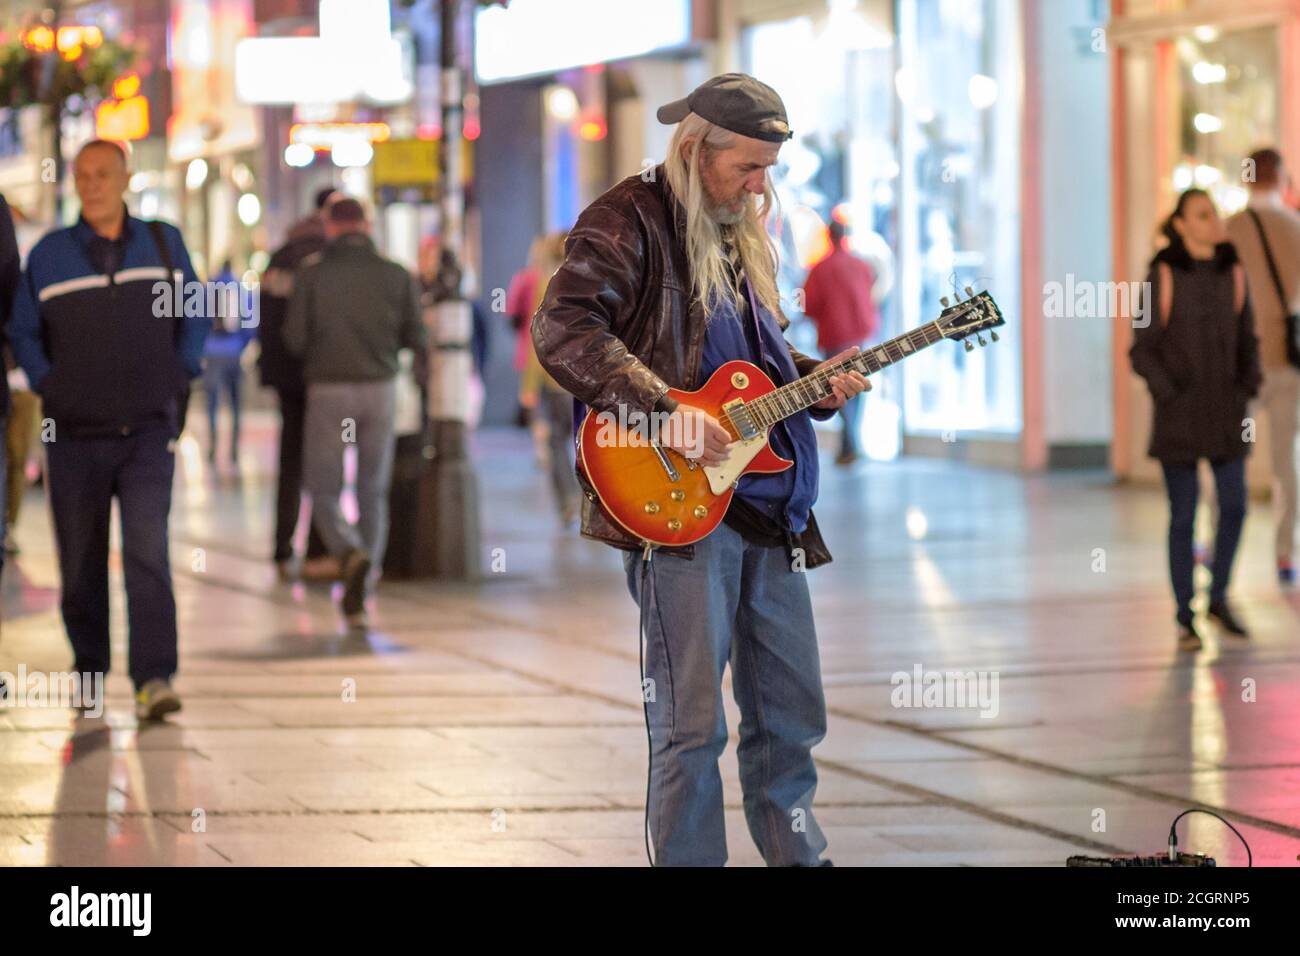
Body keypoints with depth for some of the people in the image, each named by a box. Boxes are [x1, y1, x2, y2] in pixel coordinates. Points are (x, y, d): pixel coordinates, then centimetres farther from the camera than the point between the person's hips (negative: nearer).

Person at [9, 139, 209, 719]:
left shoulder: (164, 243, 5)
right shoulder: (48, 255, 2)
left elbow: (194, 315, 16)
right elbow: (22, 329, 12)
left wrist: (180, 374, 7)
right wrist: (45, 385, 2)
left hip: (147, 431, -1)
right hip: (74, 433, 1)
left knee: (148, 553, -14)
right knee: (81, 562, 7)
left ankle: (154, 678, -19)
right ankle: (88, 666, 24)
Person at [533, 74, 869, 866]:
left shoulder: (742, 235, 19)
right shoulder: (631, 220, -8)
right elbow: (563, 330, -21)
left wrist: (814, 380, 9)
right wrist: (665, 410, -27)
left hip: (771, 507, 8)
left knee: (792, 712, 12)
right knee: (692, 723, -5)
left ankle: (799, 856, 23)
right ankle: (689, 861, 3)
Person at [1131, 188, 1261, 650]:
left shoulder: (1233, 273, 4)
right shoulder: (1163, 275, -8)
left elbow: (1247, 342, 13)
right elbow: (1142, 350, -6)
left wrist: (1247, 391, 1)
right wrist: (1170, 397, -13)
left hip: (1224, 410, 4)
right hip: (1178, 412, -4)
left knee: (1234, 505, 0)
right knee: (1183, 514, -1)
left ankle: (1218, 597, 21)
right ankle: (1186, 618, 9)